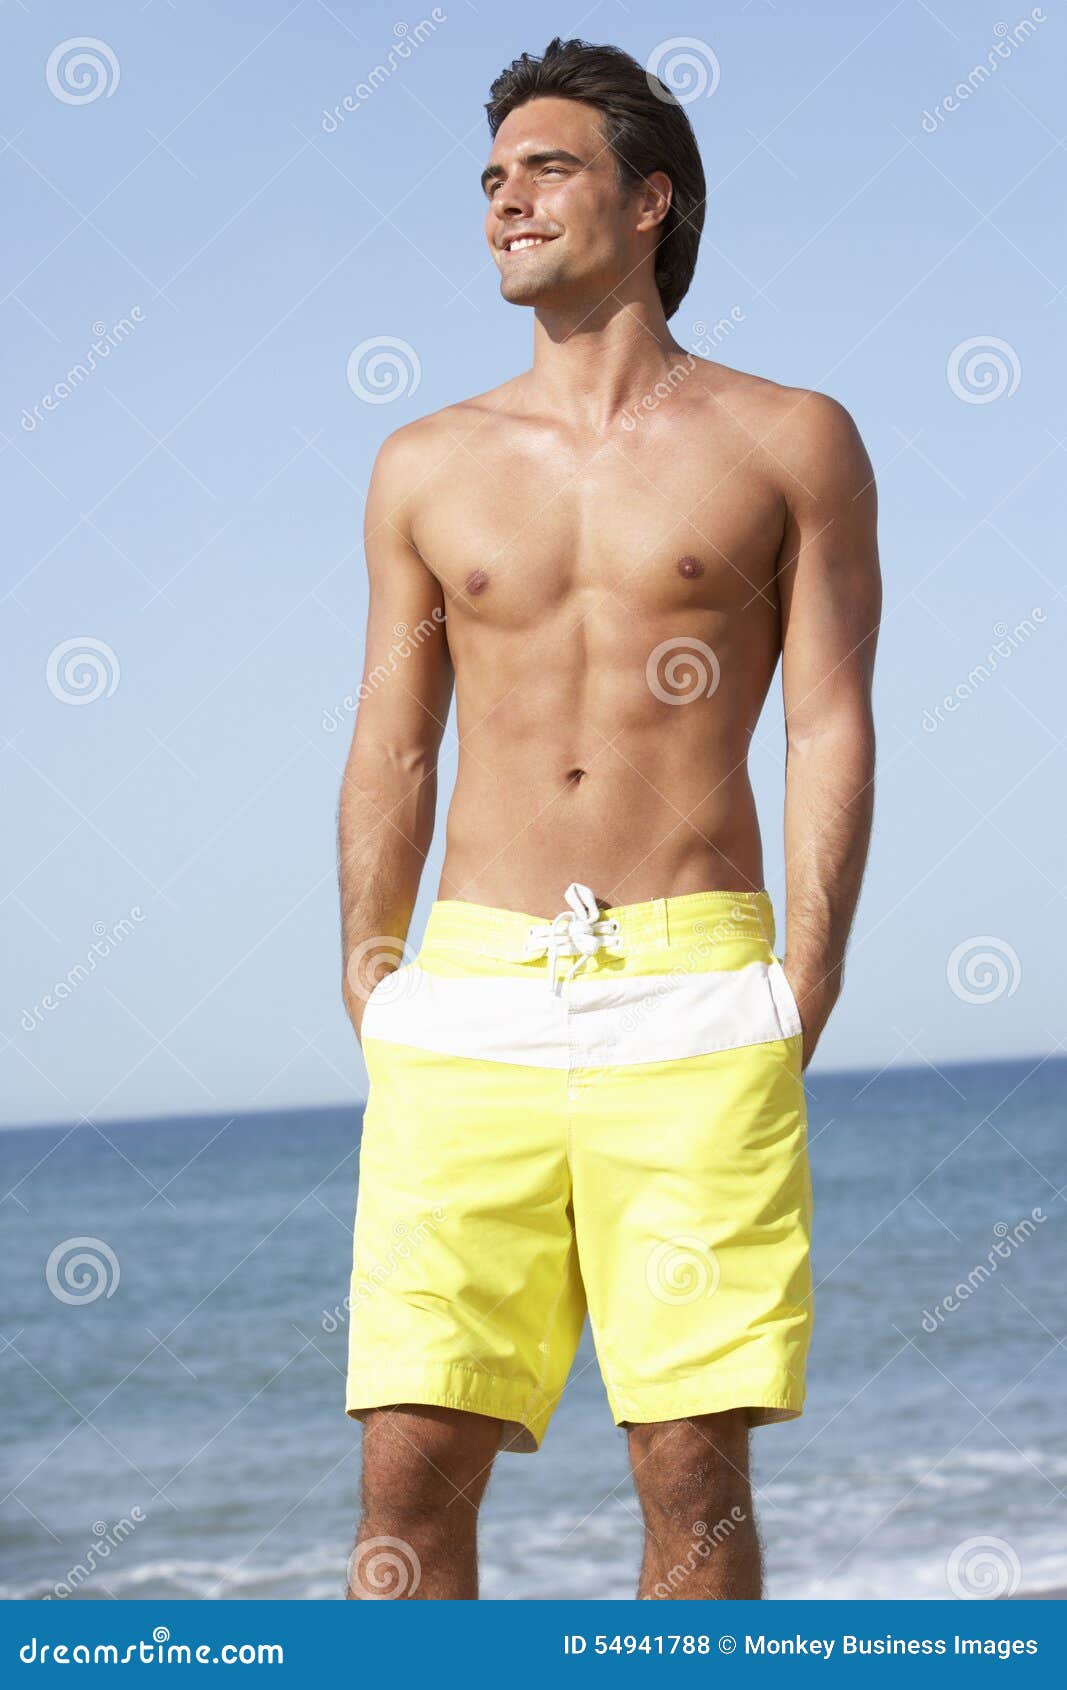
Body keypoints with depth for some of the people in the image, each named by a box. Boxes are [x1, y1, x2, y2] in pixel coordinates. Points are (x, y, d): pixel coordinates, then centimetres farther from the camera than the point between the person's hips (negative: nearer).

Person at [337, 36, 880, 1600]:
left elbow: (831, 730, 4)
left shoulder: (789, 443, 8)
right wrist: (372, 992, 5)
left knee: (694, 1469, -4)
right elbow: (392, 753, 16)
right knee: (412, 1461, -5)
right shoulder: (427, 469, 16)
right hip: (471, 1005, 2)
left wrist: (802, 996, -6)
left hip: (693, 1000, -2)